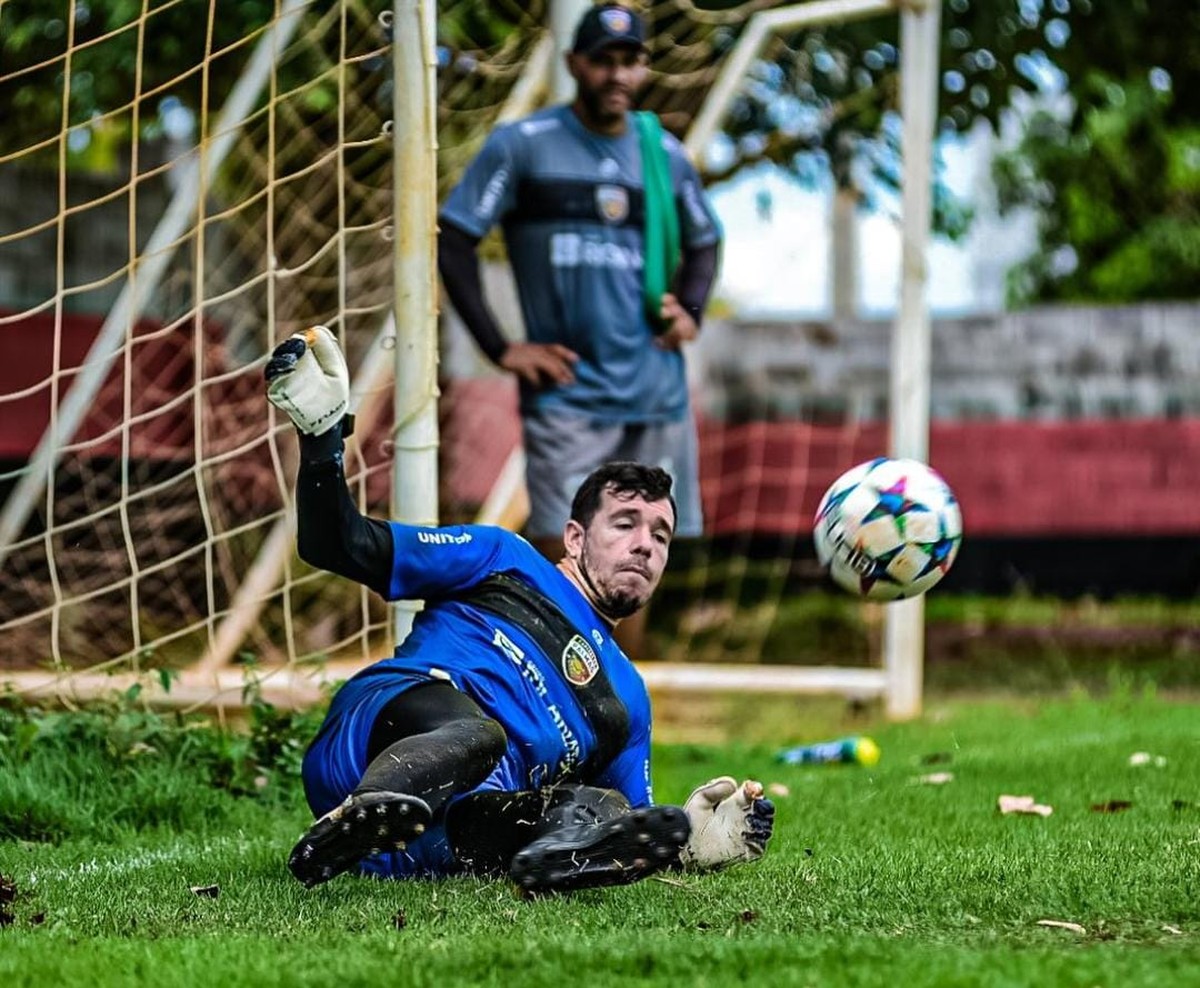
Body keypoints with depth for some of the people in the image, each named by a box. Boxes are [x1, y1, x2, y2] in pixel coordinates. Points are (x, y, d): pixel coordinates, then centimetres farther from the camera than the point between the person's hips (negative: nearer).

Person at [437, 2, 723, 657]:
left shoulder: (664, 154, 10)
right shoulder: (523, 146, -3)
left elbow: (704, 241, 27)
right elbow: (452, 239, -3)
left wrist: (690, 310, 9)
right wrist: (499, 349, -7)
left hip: (656, 394, 5)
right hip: (569, 398, -4)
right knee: (558, 556, -12)